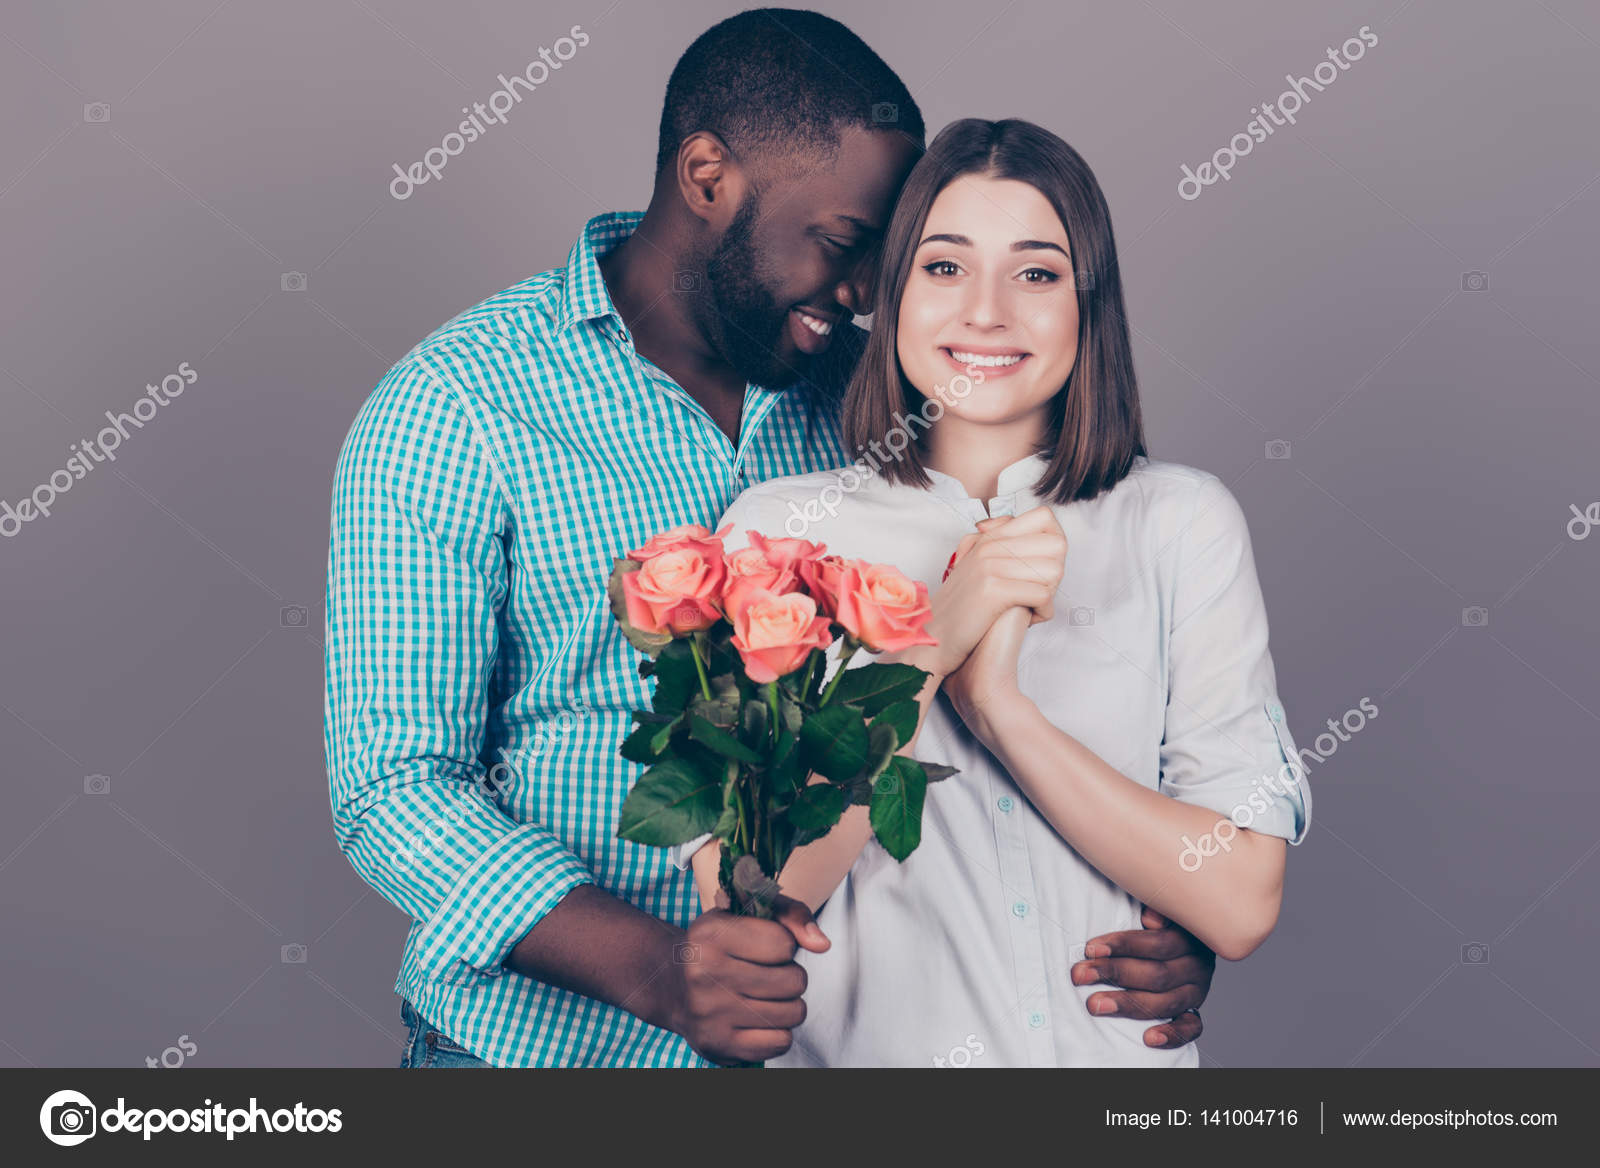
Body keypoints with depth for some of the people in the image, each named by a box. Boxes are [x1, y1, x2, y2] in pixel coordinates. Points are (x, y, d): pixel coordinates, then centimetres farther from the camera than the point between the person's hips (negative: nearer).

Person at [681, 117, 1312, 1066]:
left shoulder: (1182, 523, -1)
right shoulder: (782, 526, -2)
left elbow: (1241, 906, -8)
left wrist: (998, 701, -15)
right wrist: (932, 644, -16)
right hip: (863, 1047, 0)